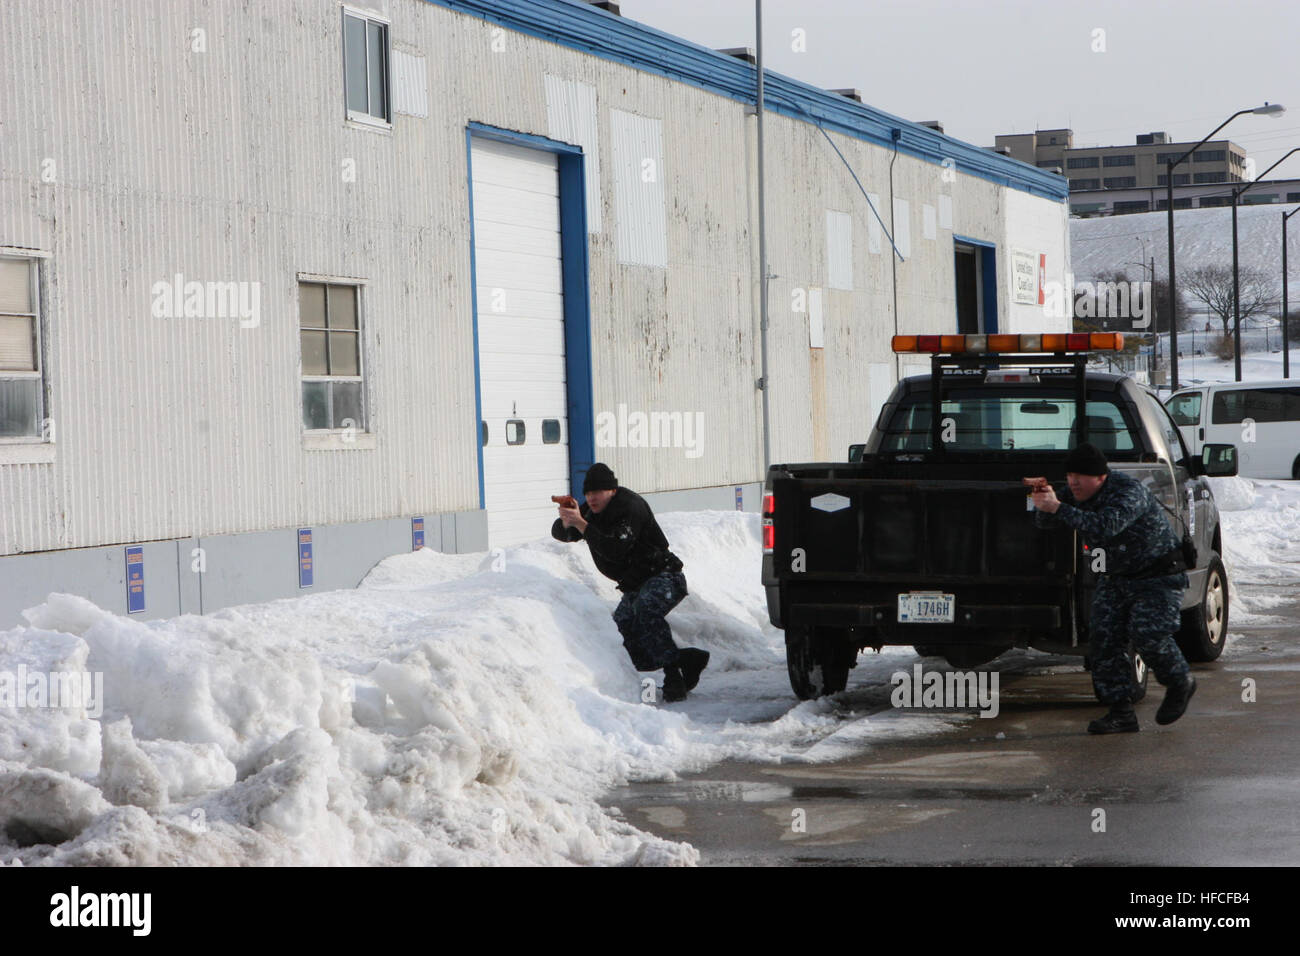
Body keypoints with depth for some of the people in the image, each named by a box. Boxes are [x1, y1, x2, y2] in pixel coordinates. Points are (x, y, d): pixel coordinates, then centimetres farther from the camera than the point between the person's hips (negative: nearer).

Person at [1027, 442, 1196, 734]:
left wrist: (1058, 508, -47)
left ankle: (1181, 684, 9)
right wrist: (1044, 505, -29)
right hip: (1115, 579, 7)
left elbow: (1106, 526, -43)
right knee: (1104, 638, -5)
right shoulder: (1079, 495, -2)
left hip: (1157, 578, -7)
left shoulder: (1129, 491, -27)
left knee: (1148, 633, -20)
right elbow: (1045, 521, -4)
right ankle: (1121, 712, -1)